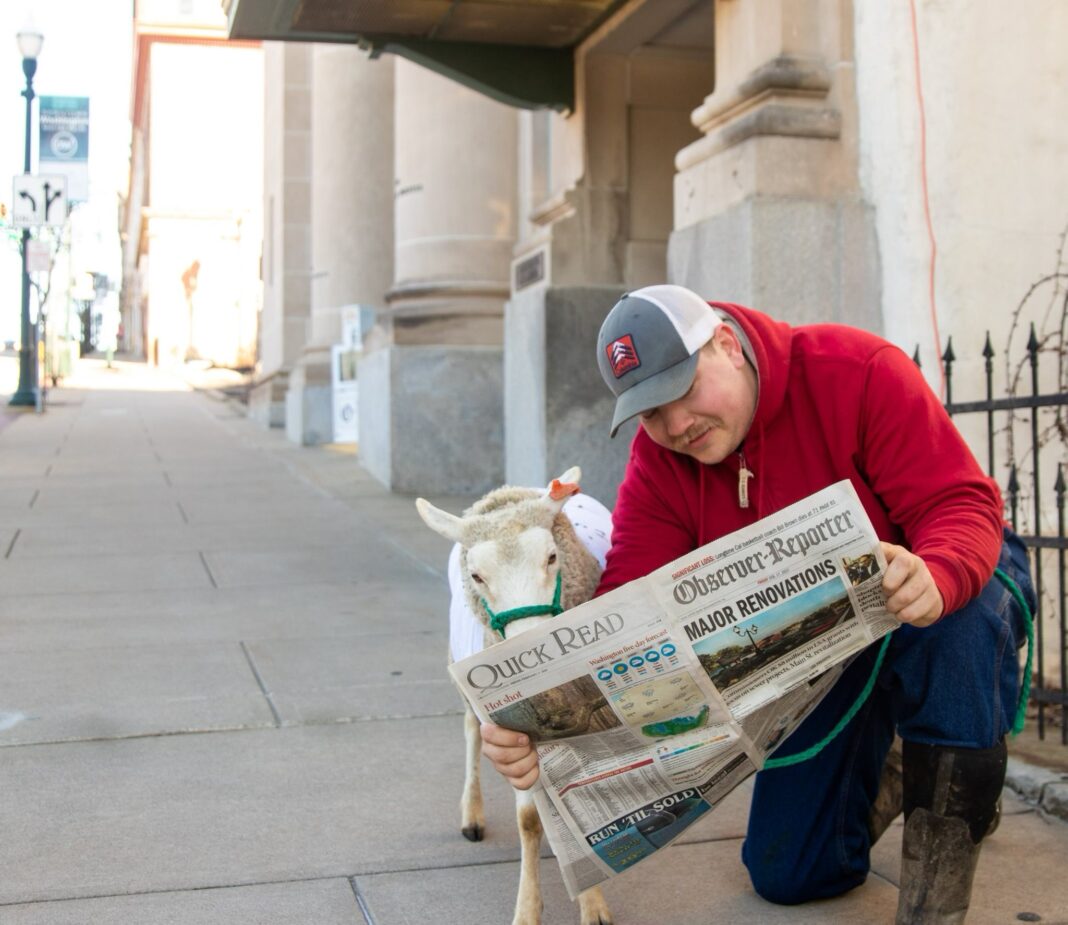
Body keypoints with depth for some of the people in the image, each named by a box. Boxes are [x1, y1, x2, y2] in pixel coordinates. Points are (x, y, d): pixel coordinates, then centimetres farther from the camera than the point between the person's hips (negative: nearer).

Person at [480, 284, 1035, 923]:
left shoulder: (859, 371, -26)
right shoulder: (658, 461, -14)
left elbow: (963, 502, -29)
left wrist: (933, 578, -53)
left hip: (955, 584, -3)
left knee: (958, 618, -43)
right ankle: (877, 759, 36)